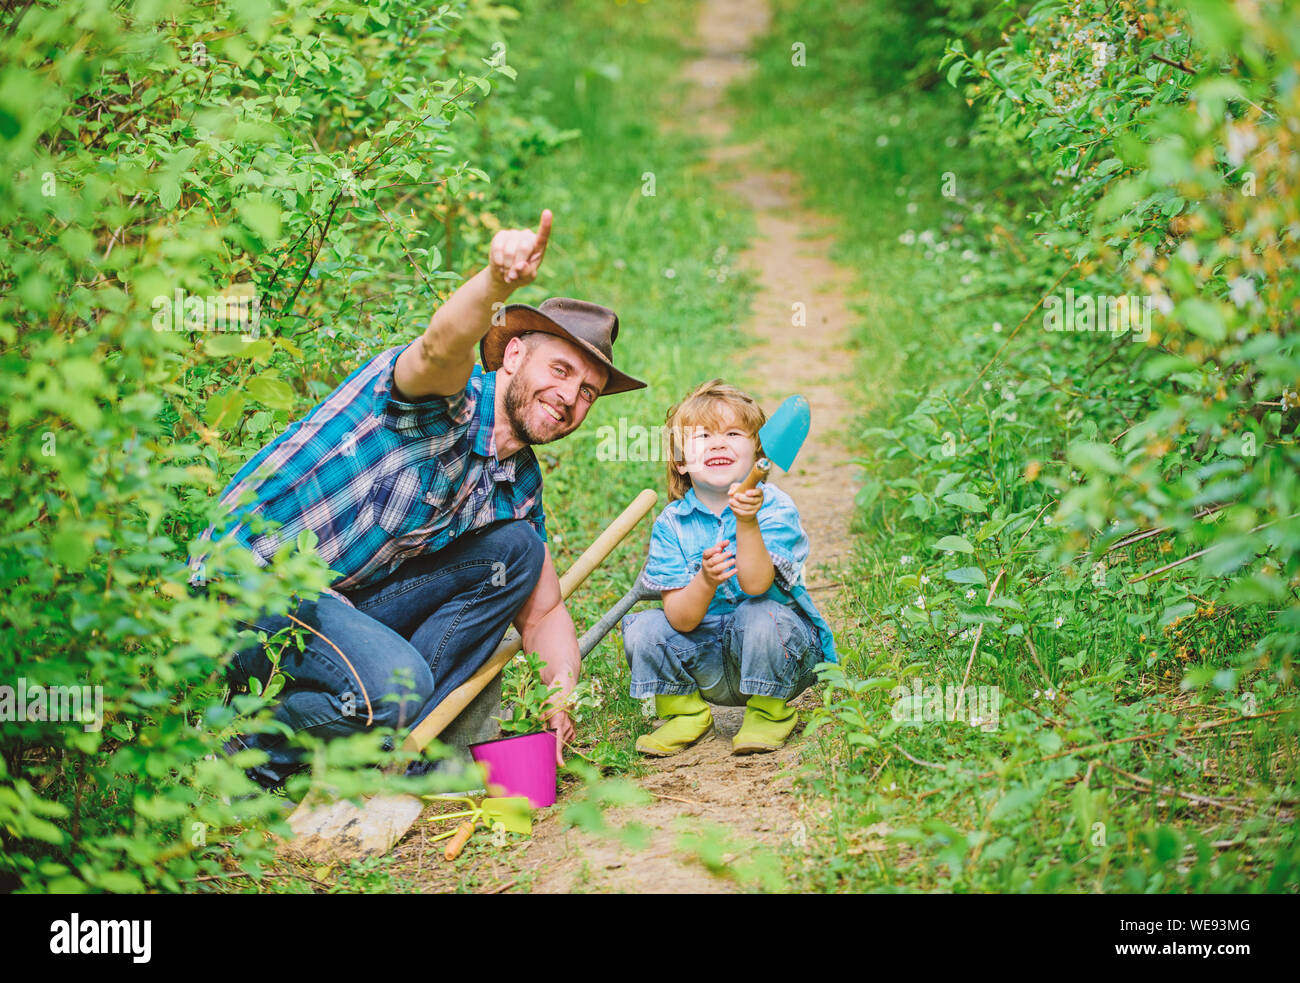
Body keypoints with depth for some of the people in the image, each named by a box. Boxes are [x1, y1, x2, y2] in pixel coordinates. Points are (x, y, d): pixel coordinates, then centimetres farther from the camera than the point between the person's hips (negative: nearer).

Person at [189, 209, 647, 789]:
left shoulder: (519, 487, 9)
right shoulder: (451, 394, -15)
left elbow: (543, 612, 15)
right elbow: (441, 346, -41)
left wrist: (564, 692, -2)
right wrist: (496, 280, -61)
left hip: (349, 604, 8)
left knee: (516, 548, -3)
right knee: (394, 683, -33)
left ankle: (397, 739, -6)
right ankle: (254, 754, -3)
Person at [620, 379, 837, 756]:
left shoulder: (774, 508, -15)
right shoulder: (671, 523, -7)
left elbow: (755, 586, -29)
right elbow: (681, 619, -15)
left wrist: (747, 522, -42)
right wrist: (705, 581, -36)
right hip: (707, 665, 3)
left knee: (762, 615, -33)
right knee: (643, 627, -17)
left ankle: (768, 712, -6)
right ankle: (684, 713, 8)